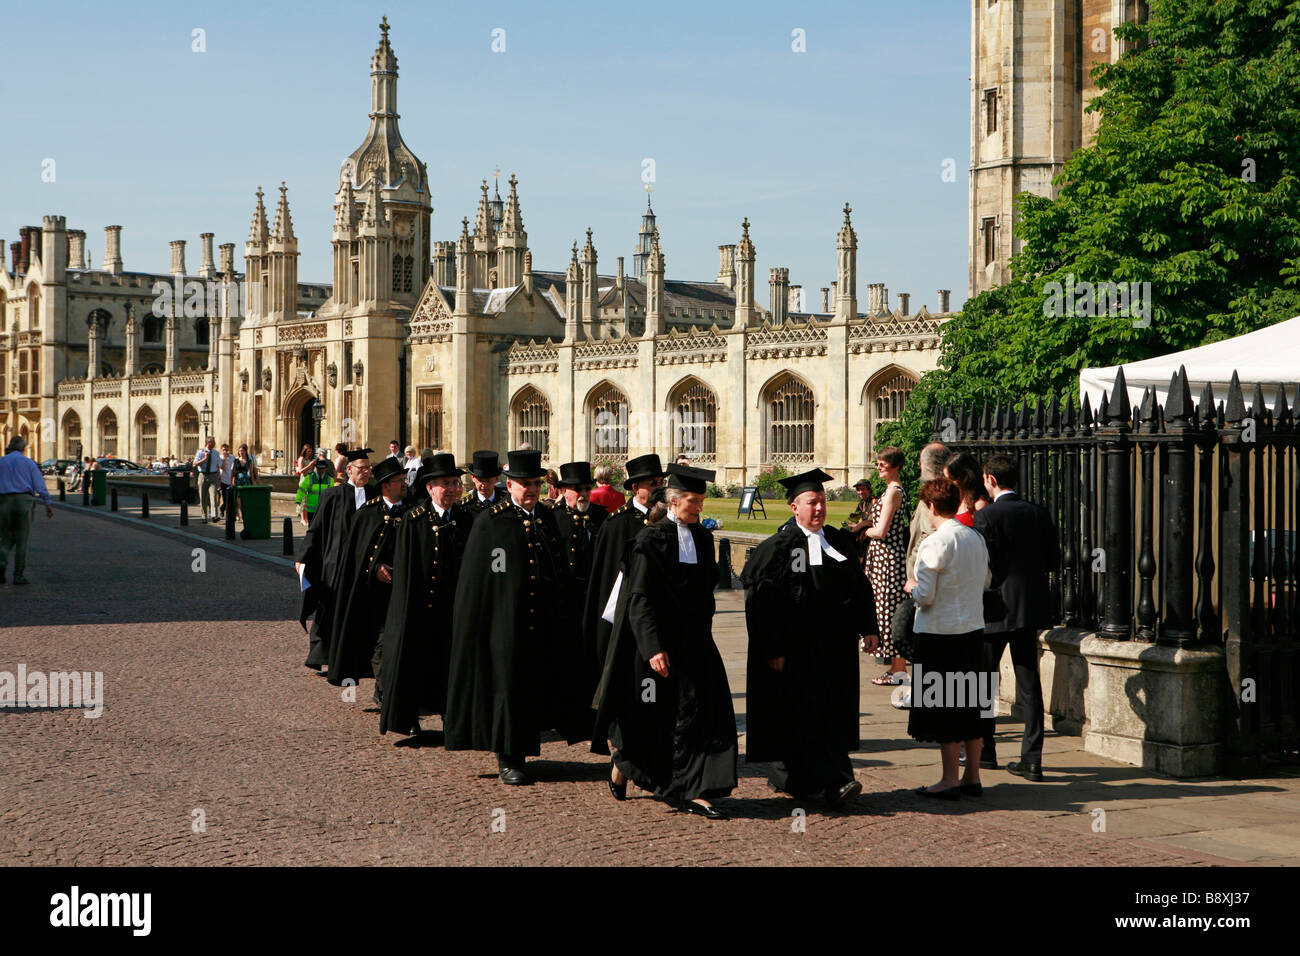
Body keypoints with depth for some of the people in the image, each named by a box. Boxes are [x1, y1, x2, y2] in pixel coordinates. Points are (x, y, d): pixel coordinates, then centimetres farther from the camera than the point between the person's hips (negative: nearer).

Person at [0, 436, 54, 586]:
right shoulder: (29, 463, 4)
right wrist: (48, 504, 3)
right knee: (21, 540, 4)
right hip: (23, 500, -2)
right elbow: (40, 485, -1)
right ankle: (19, 575, 4)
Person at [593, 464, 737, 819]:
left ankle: (693, 792, -4)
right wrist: (654, 648, -21)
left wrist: (702, 636, 16)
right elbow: (640, 600, -14)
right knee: (649, 717, 7)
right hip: (657, 640, -5)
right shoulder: (651, 540, -11)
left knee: (700, 711, -6)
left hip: (694, 643, 5)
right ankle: (622, 762, 35)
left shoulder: (703, 539, 7)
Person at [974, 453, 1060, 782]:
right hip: (1031, 606, 5)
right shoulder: (1039, 513, 3)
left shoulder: (986, 516, -13)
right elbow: (1053, 559, 6)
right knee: (1029, 681, 6)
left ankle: (983, 749, 20)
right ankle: (1031, 758, 4)